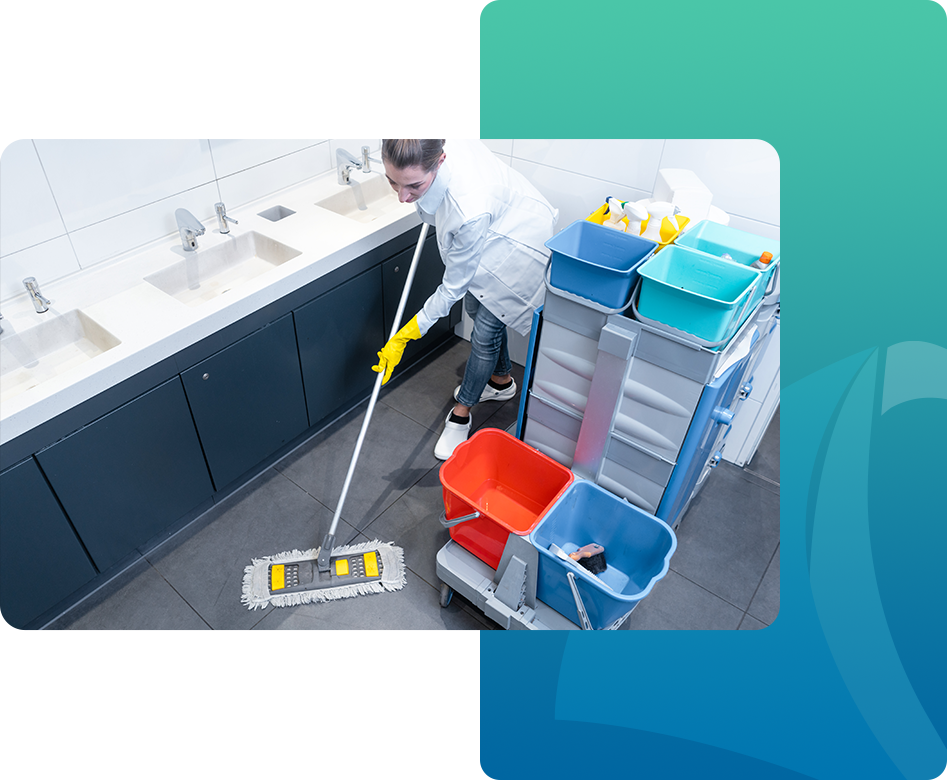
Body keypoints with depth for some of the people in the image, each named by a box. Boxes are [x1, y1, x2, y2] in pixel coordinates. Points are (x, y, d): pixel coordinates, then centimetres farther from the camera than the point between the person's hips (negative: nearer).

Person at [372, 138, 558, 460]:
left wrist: (406, 335, -26)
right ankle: (501, 380, 46)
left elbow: (453, 287, -32)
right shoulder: (430, 146, -29)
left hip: (519, 243, -8)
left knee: (486, 328, -2)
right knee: (475, 306, 21)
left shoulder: (470, 209, -47)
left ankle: (461, 413, 21)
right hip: (488, 234, 8)